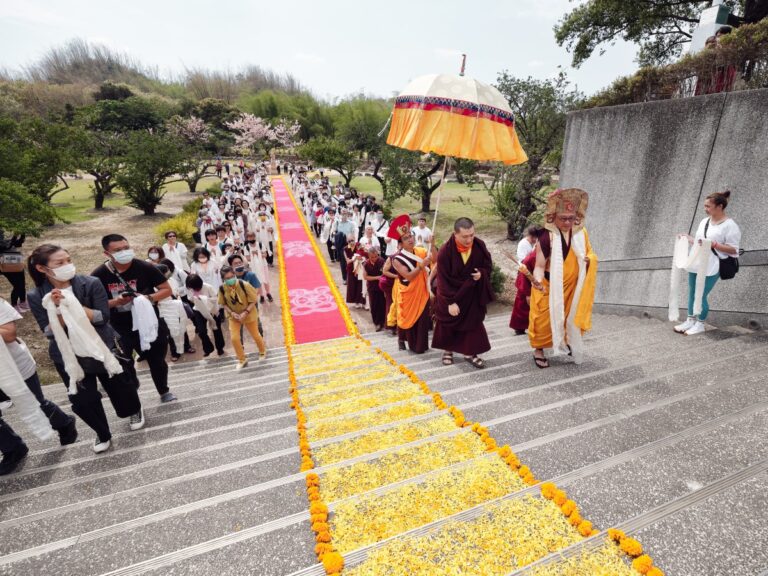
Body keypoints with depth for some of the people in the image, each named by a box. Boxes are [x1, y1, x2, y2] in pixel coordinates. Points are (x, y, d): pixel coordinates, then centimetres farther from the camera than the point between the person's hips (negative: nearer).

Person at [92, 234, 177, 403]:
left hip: (148, 323, 0)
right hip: (119, 329, 0)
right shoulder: (99, 275, -10)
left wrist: (148, 298, -23)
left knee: (157, 360, 15)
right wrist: (116, 302, -22)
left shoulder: (145, 268, -12)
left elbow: (167, 290, -6)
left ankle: (164, 391, 37)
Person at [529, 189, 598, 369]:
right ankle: (538, 350, 22)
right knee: (545, 318, 2)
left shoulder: (581, 232, -5)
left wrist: (589, 259, -15)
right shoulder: (546, 236, -21)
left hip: (573, 285, 5)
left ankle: (569, 343, 42)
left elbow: (590, 254, 9)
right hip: (550, 286, -5)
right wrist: (537, 279, -42)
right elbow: (539, 265, -22)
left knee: (572, 315, 18)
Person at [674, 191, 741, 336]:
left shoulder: (730, 225, -10)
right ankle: (690, 320, 23)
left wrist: (714, 244, -24)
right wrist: (689, 239, 7)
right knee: (692, 293, 12)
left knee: (701, 296, -1)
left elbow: (733, 249, -12)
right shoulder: (704, 221, 10)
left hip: (711, 268, -7)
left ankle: (700, 324, 15)